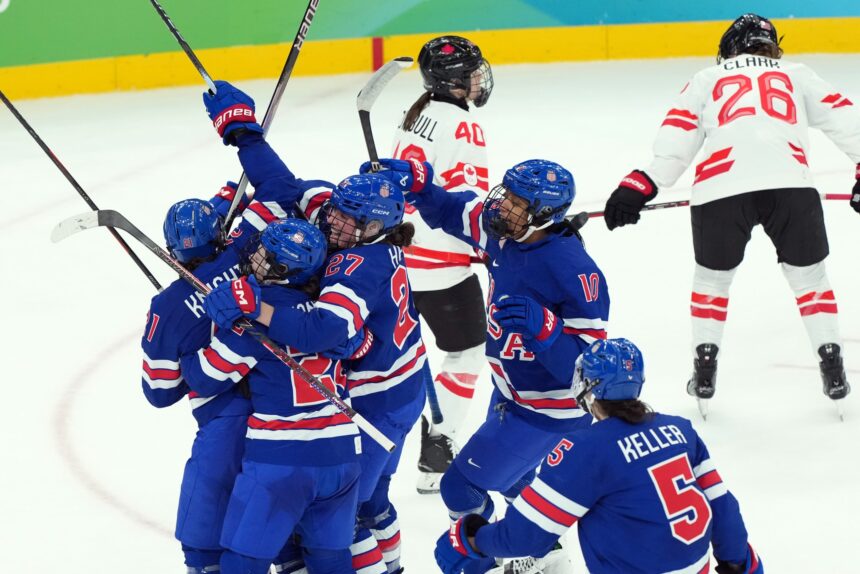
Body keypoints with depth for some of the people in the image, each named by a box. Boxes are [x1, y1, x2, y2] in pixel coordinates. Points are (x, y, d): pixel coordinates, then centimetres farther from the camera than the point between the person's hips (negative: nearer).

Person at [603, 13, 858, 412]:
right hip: (790, 183, 0)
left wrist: (640, 186, 12)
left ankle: (705, 369, 21)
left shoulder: (707, 79, 28)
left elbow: (676, 135, 16)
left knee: (712, 277, 22)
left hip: (721, 187, 0)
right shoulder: (795, 75, 30)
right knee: (809, 275, 17)